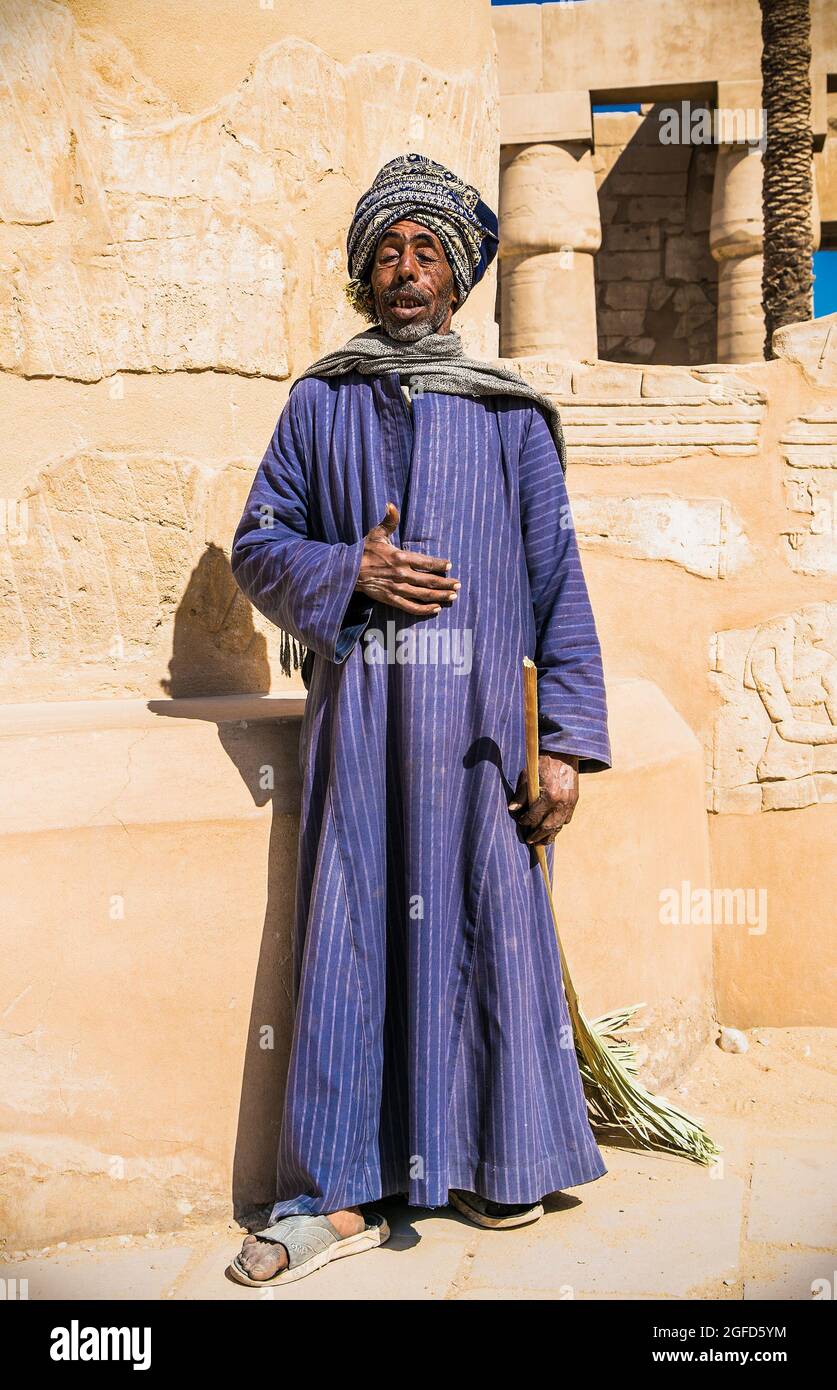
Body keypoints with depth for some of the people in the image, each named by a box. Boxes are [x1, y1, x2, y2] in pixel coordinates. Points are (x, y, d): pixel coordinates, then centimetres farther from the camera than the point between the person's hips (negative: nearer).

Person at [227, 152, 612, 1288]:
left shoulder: (509, 414, 10)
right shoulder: (319, 404, 14)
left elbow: (558, 578, 5)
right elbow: (258, 545, 12)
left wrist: (568, 741, -3)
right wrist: (351, 572, -8)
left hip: (481, 716, 0)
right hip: (358, 712, 1)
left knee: (494, 925, 3)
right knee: (349, 935, 1)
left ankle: (501, 1164, 22)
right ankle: (338, 1194, 12)